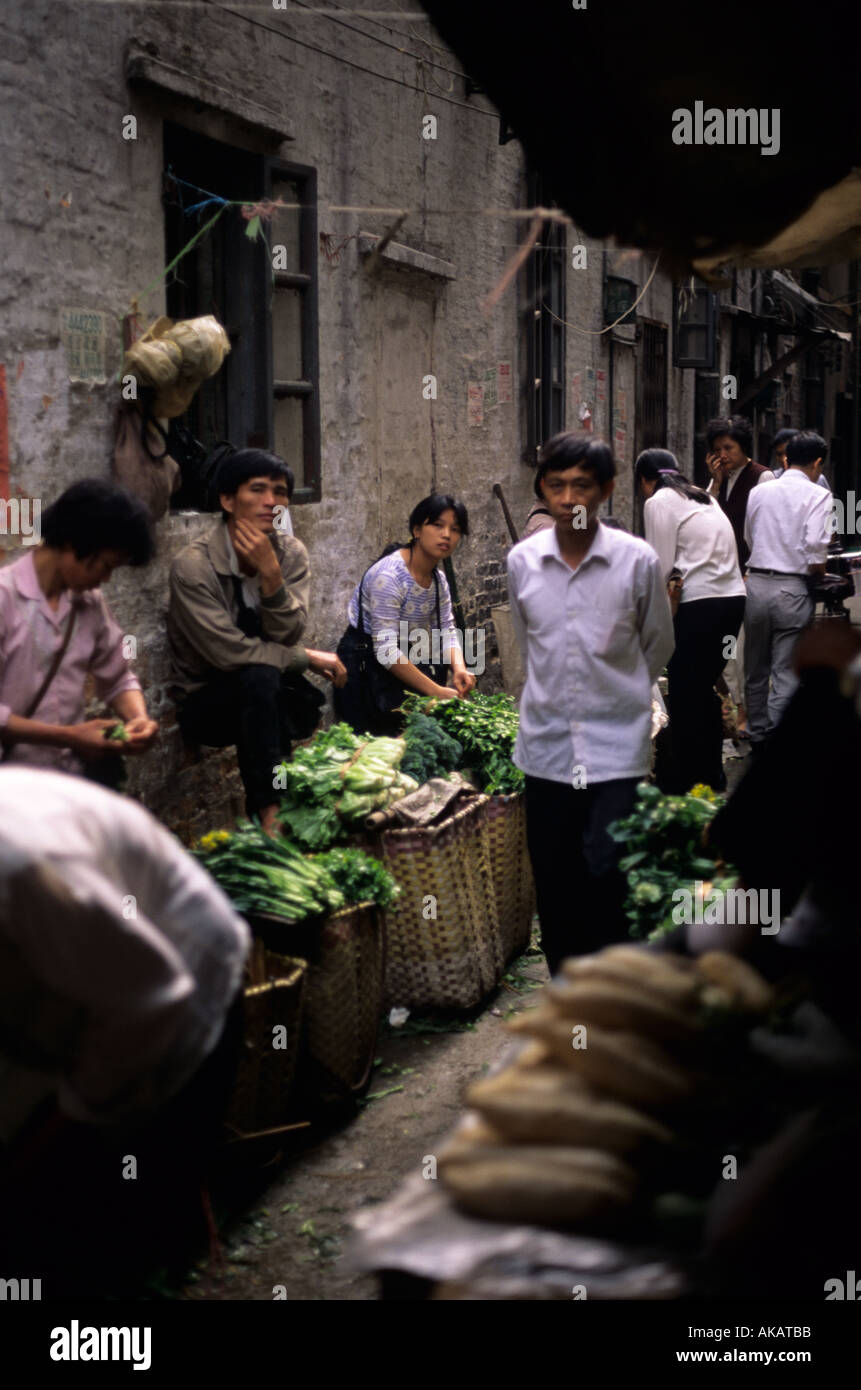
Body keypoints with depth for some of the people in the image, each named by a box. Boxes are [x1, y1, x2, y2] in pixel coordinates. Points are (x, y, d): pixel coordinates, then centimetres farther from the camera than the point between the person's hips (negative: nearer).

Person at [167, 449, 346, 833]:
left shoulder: (290, 553, -3)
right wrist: (308, 658, -15)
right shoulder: (193, 565, -19)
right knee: (259, 676, -33)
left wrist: (270, 572, -28)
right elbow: (229, 652, -22)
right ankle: (268, 809, -31)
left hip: (268, 696, 5)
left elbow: (288, 635, -13)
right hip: (205, 702, -5)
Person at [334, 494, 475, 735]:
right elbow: (386, 651, -27)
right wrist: (435, 690, -29)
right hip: (364, 668, -8)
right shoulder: (388, 575, -24)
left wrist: (459, 668, -18)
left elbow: (447, 632, 4)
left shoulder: (438, 579, 4)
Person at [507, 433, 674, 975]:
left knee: (608, 875, -9)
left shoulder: (639, 560, -8)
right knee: (556, 887, 10)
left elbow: (658, 645, 8)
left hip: (617, 748, -3)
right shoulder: (522, 560, 0)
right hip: (547, 746, 3)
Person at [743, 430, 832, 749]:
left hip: (756, 584, 5)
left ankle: (758, 735, 28)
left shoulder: (758, 493, 9)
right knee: (786, 674, -2)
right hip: (792, 588, -5)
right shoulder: (817, 495, -7)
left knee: (756, 670, 16)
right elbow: (816, 549, -16)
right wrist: (821, 575, 1)